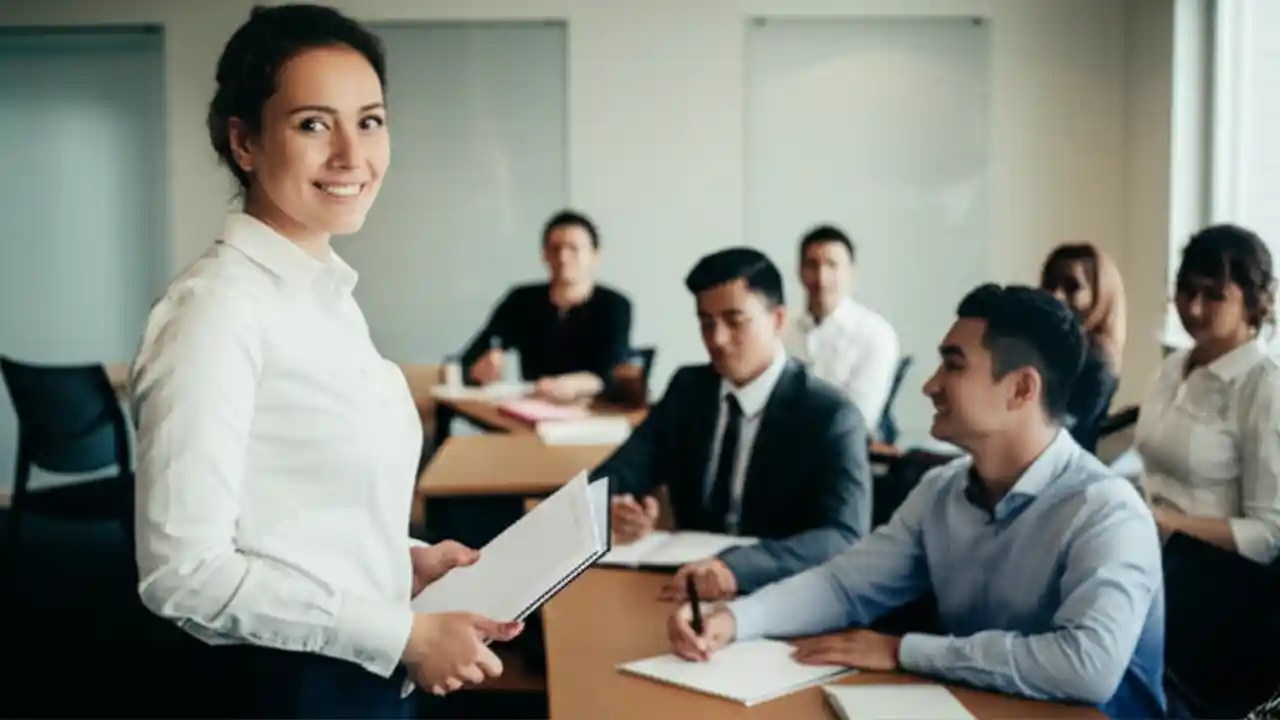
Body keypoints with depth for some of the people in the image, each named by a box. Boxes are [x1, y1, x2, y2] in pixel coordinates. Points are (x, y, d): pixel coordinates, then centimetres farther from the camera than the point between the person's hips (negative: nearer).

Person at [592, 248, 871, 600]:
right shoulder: (687, 388, 7)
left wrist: (738, 567, -37)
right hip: (689, 582, 4)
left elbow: (845, 537, -21)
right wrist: (615, 509, -20)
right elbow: (610, 478, 4)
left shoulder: (829, 415, -9)